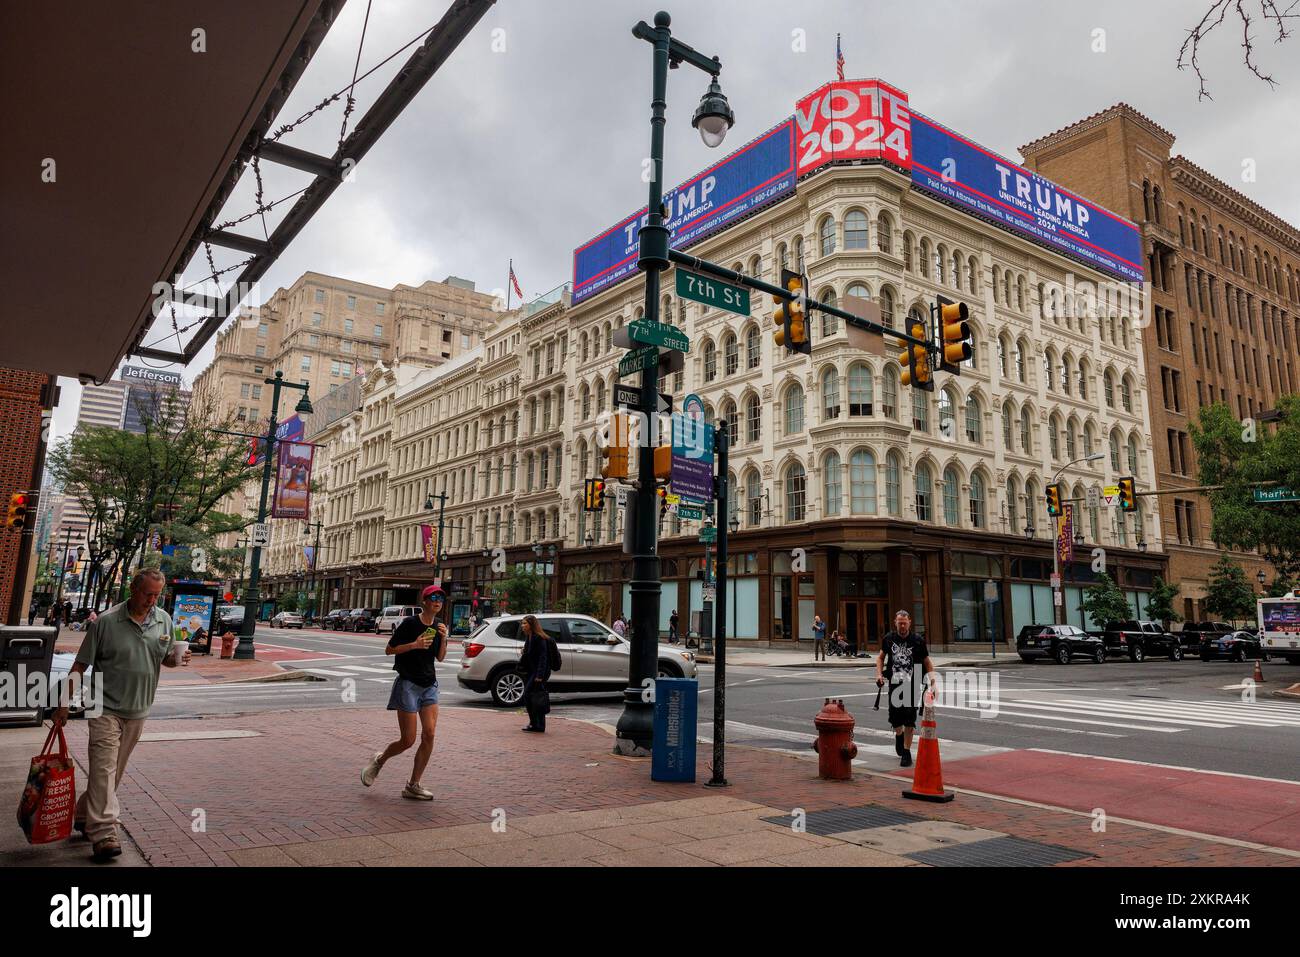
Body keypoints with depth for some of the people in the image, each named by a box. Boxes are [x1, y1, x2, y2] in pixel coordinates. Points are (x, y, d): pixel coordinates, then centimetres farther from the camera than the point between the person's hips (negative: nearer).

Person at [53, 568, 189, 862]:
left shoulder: (164, 620, 3)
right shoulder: (106, 622, -10)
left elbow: (166, 659, 14)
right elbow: (80, 666, -4)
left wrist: (178, 659, -9)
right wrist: (64, 703, -6)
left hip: (138, 711, 5)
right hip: (106, 708, -5)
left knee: (115, 770, 15)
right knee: (104, 768, -10)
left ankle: (83, 816, 33)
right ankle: (103, 833, -10)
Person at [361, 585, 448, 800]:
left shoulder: (439, 625, 8)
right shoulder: (410, 623, -10)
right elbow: (389, 650, -8)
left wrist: (443, 638, -5)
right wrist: (415, 644, -20)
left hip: (429, 685, 6)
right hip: (408, 684, -5)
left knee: (429, 735, -6)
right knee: (408, 740, -4)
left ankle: (413, 786, 5)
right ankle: (379, 760, 27)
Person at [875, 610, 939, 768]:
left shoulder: (918, 640, -3)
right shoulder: (888, 639, 3)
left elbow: (927, 662, 4)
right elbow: (881, 657, 16)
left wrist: (933, 682, -5)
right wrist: (879, 674, 2)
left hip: (912, 684, -2)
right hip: (894, 683, 2)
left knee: (909, 719, -4)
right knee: (894, 717, 5)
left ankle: (906, 753, 8)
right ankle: (899, 735, 39)